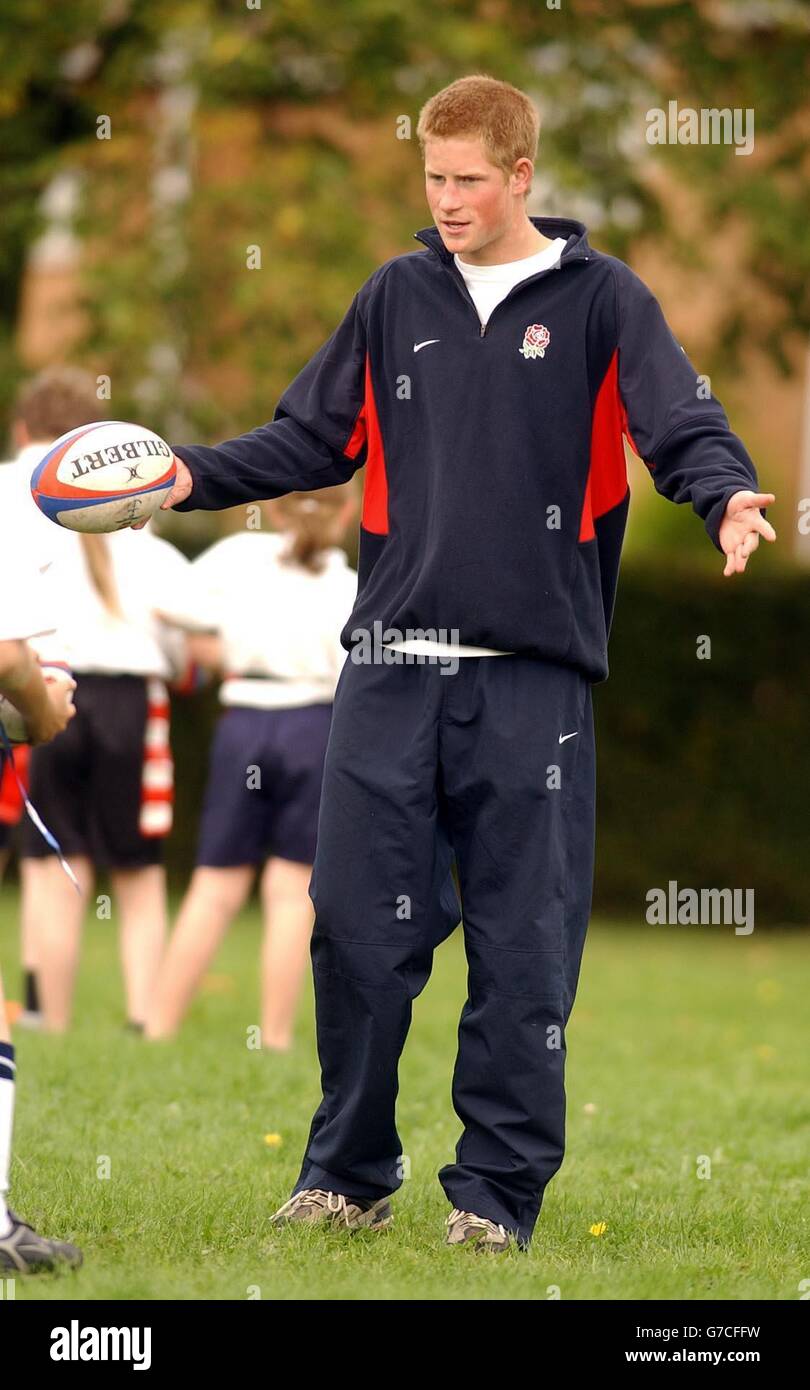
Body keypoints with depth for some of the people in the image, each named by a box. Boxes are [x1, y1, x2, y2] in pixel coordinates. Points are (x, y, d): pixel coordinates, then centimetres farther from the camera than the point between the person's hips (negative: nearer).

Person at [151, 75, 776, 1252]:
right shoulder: (398, 296, 12)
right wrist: (193, 479, 0)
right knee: (358, 923, 0)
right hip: (392, 669, 3)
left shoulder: (600, 299, 3)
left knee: (524, 941, 0)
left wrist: (729, 497, -27)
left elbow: (683, 429, -6)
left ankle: (498, 1190, 10)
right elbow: (313, 438, 15)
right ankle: (349, 1174, 14)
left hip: (535, 678, -2)